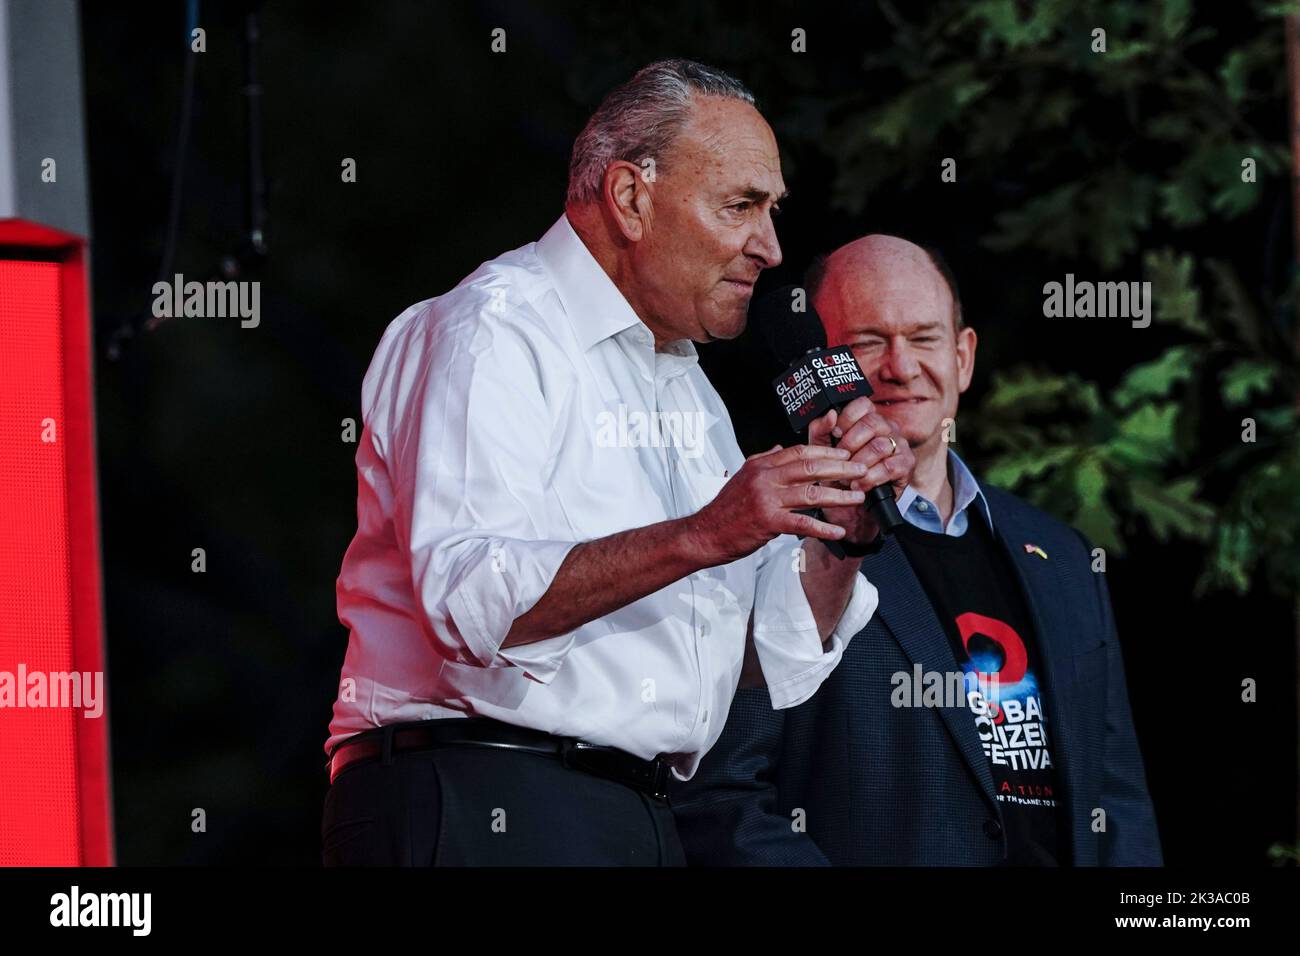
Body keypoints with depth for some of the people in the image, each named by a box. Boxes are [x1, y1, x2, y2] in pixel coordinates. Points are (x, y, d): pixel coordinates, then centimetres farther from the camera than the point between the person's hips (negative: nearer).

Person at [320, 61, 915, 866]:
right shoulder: (492, 332, -6)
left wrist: (845, 524, 1)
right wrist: (697, 538, -27)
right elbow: (468, 600, -21)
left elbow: (780, 662, 17)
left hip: (640, 820, 8)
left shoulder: (689, 394, 22)